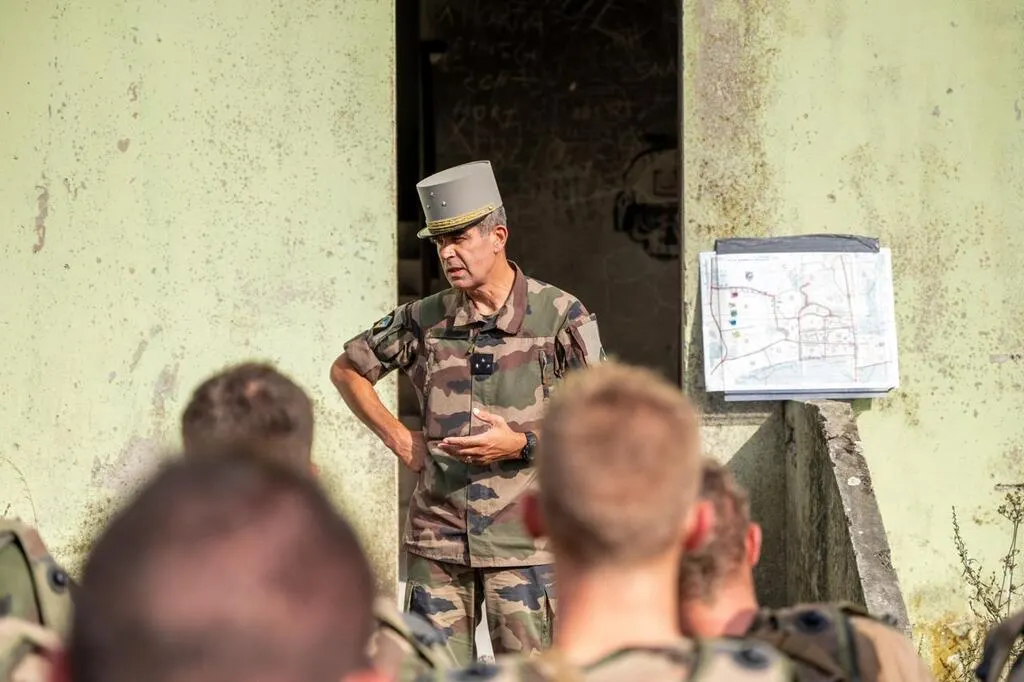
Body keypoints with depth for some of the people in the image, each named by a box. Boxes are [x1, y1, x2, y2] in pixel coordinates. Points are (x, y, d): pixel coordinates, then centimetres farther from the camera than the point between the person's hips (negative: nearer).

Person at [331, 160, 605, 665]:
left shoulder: (560, 316, -3)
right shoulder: (423, 320, 7)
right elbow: (347, 370, 22)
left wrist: (521, 443, -14)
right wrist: (398, 438, 12)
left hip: (523, 542, -3)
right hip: (437, 536, 3)